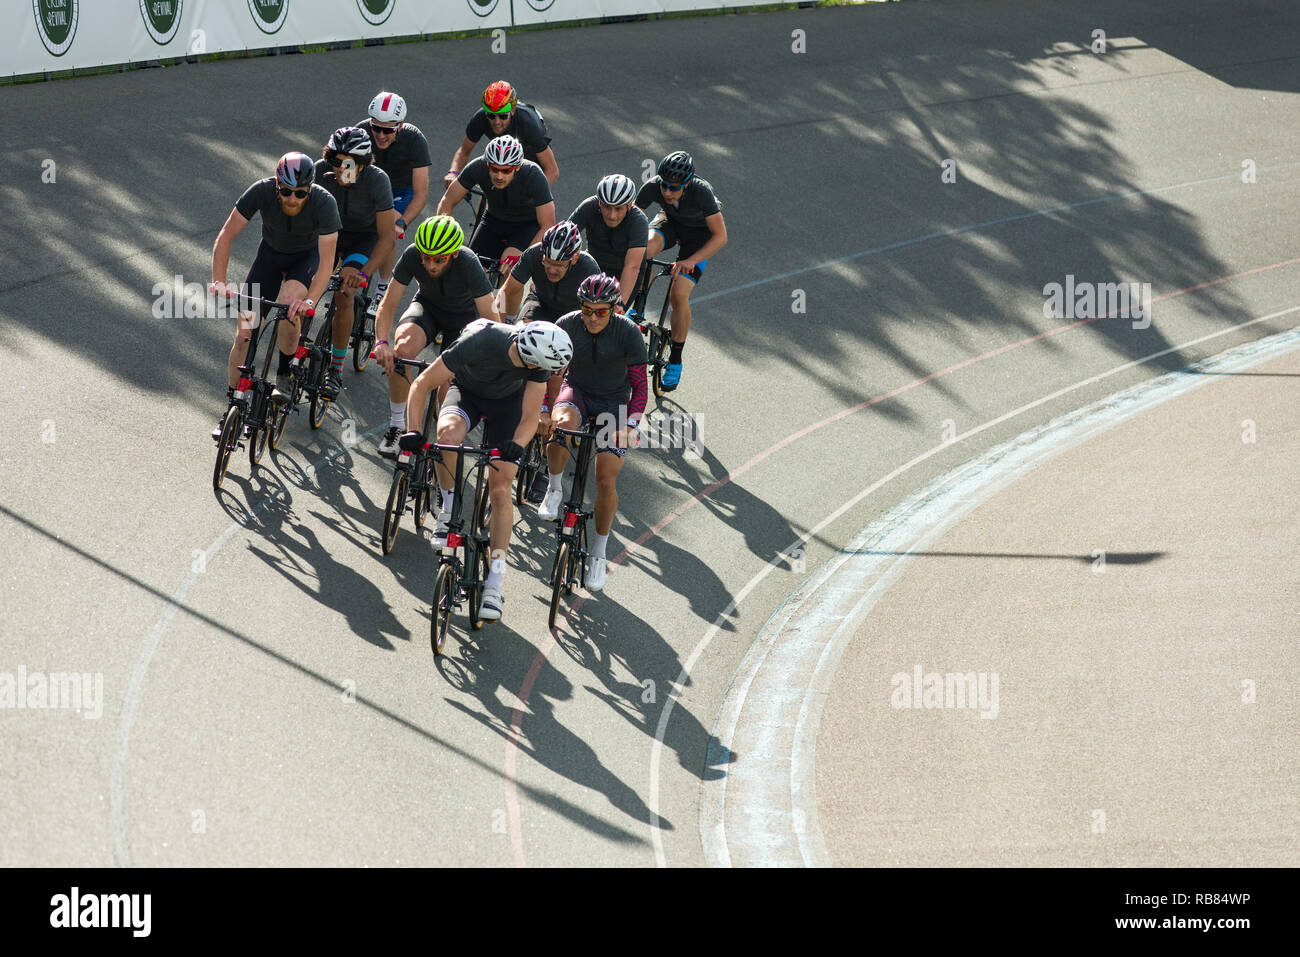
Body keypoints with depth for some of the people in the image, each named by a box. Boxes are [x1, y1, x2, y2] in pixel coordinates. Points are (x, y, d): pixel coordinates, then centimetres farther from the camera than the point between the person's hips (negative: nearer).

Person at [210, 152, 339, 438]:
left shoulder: (324, 203, -33)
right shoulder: (262, 191, -29)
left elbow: (326, 263, -33)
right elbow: (225, 235, -24)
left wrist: (310, 301, -47)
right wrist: (219, 281, -36)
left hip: (308, 257, -2)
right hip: (271, 253, 2)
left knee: (289, 302, -33)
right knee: (244, 333, -6)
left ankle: (285, 375, -10)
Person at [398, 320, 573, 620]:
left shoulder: (540, 360, -30)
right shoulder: (477, 343, -39)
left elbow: (530, 416, -23)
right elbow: (423, 383, -28)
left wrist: (515, 445, -44)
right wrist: (413, 431, -39)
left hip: (508, 401, 1)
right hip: (467, 392, -1)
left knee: (500, 488, -12)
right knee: (448, 433, -37)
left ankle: (493, 585, -6)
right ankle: (449, 508, -12)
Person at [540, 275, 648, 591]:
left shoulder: (628, 332, -22)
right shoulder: (567, 326, -18)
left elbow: (639, 385, -16)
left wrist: (629, 424, -27)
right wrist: (544, 411, -18)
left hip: (614, 400, -1)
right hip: (577, 390, 1)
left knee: (606, 479, -12)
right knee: (561, 425, -37)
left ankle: (598, 554, 7)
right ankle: (554, 488, -9)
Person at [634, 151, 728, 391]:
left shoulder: (701, 192, -37)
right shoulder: (653, 187, -29)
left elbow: (720, 236, -31)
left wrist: (691, 261, -41)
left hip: (700, 231, -3)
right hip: (671, 221, 3)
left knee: (679, 294, -18)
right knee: (644, 247, -33)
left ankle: (675, 359, 2)